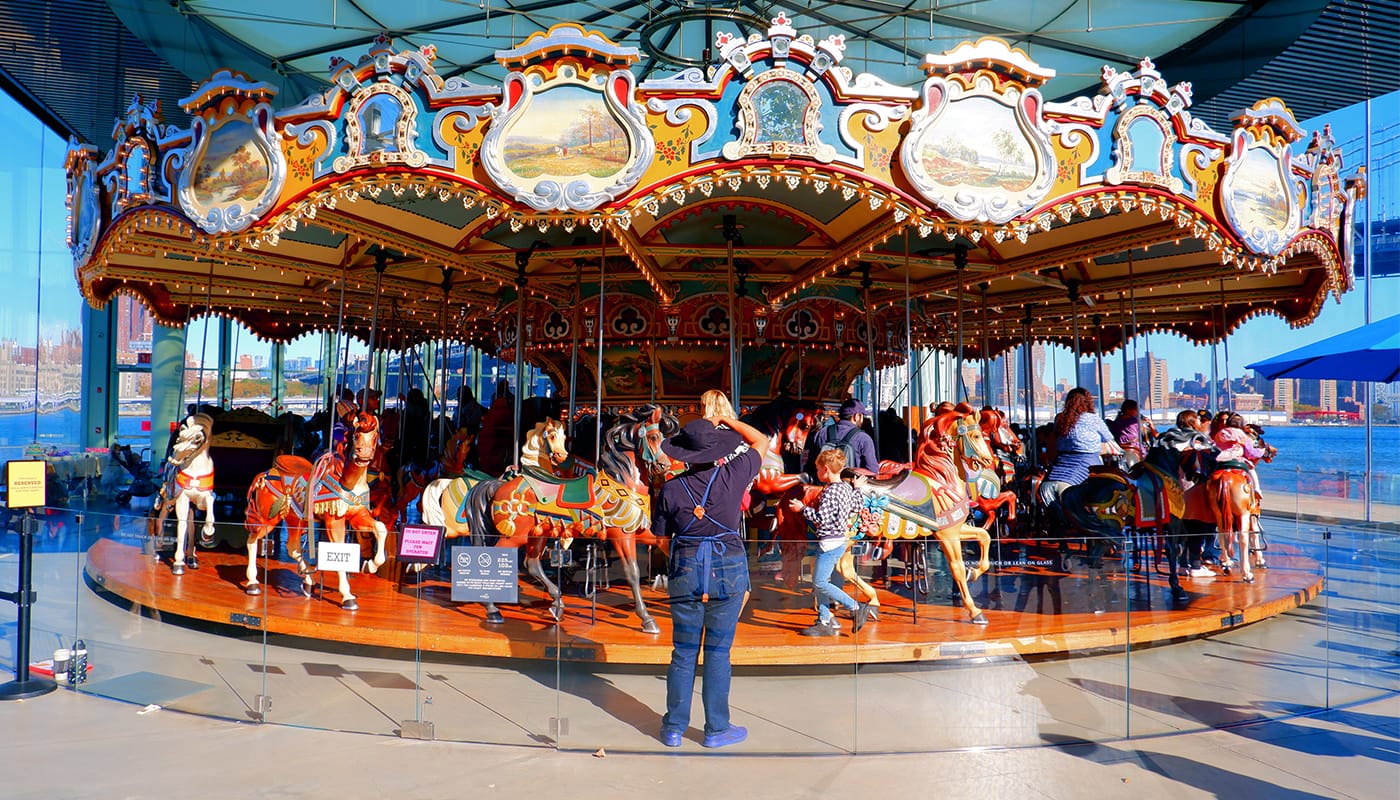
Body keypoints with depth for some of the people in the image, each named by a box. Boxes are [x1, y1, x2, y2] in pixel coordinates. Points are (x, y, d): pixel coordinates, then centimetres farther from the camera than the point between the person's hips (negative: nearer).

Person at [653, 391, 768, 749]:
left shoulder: (670, 489, -3)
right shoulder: (734, 474, -7)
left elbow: (662, 540, 5)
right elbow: (761, 441, 12)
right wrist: (727, 420, 18)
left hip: (684, 570, 1)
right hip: (728, 569, -1)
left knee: (683, 651, 12)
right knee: (718, 651, 7)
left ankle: (674, 727, 20)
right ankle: (716, 729, 17)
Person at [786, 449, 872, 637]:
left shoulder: (831, 491, -20)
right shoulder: (846, 487, 8)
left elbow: (821, 518, -23)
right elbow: (857, 507, 19)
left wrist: (802, 508, -11)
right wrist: (857, 489, 32)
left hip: (829, 542, -10)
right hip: (840, 540, 10)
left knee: (820, 583, -5)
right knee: (819, 582, 14)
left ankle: (856, 608, -2)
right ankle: (825, 622, 16)